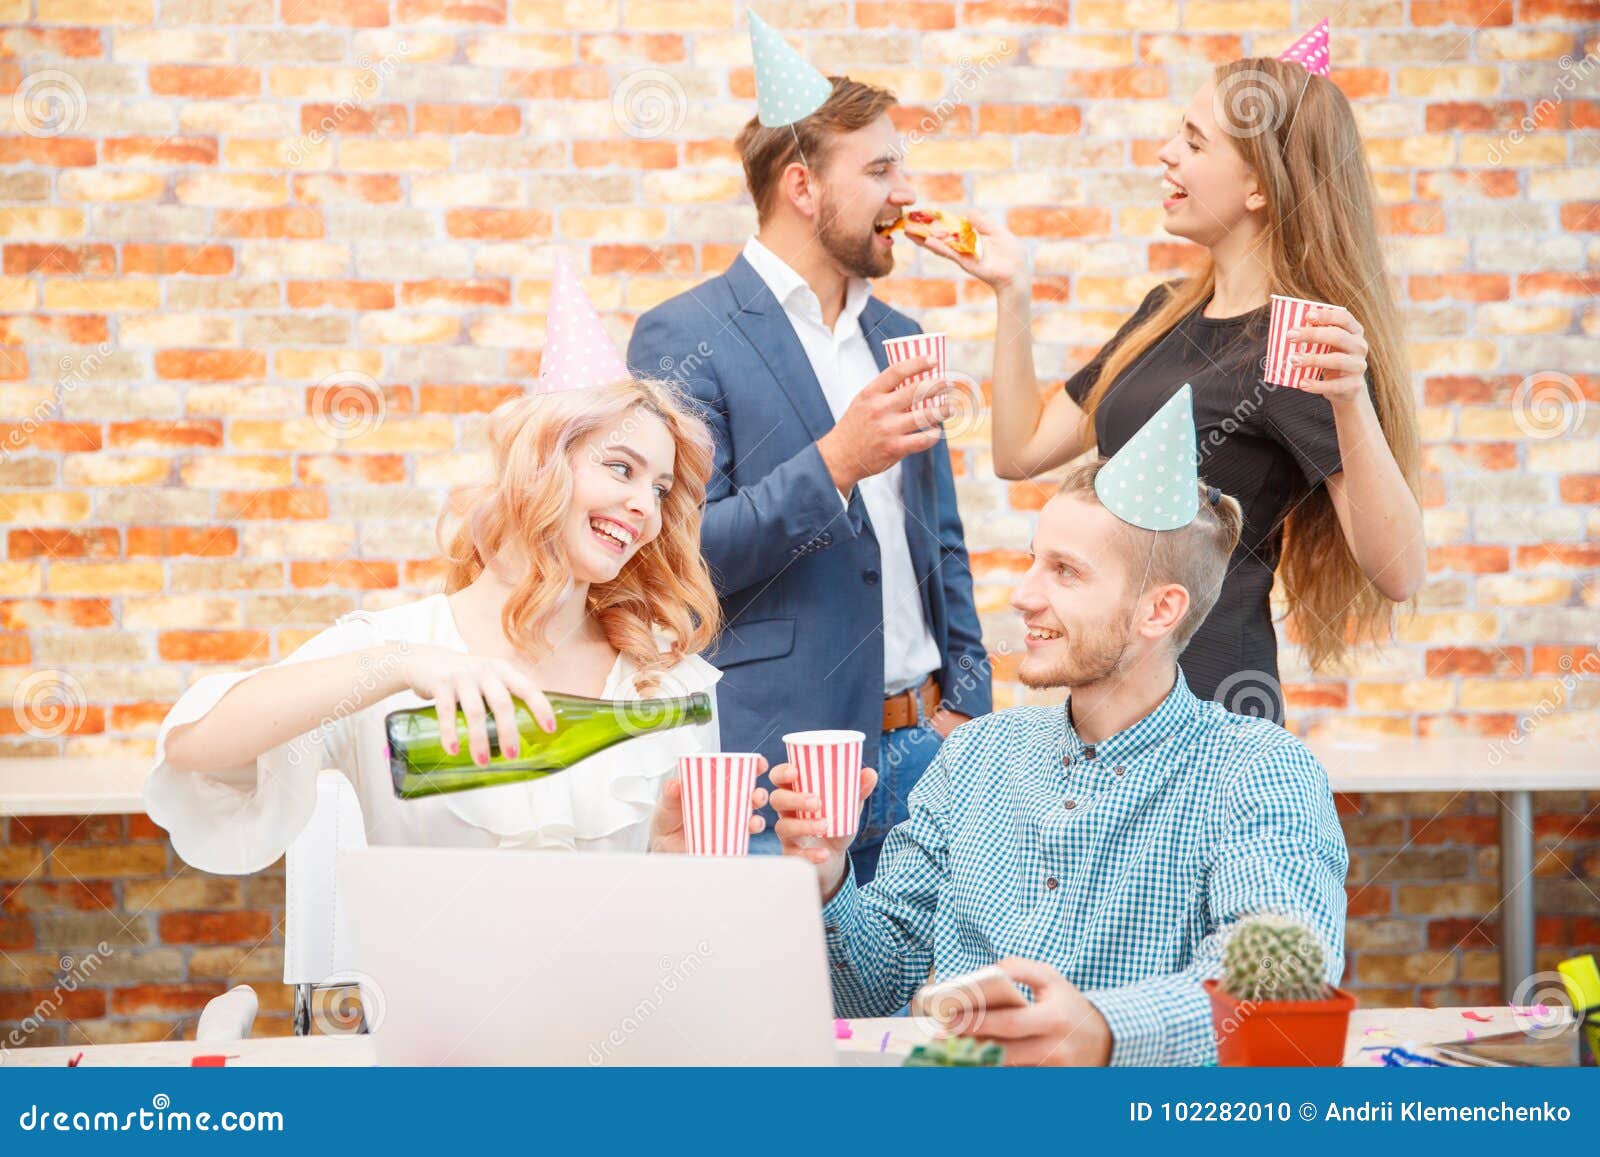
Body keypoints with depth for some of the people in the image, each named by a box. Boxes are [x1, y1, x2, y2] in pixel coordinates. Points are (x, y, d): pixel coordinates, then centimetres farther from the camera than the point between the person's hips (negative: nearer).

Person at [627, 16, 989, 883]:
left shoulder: (895, 338, 17)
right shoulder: (683, 340, -5)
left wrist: (964, 706, 11)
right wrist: (835, 461, -20)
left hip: (920, 744, 6)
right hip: (786, 759, -6)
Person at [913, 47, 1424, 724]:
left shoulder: (1301, 344, -14)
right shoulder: (1168, 312, 12)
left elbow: (1398, 575, -22)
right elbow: (1021, 451, 16)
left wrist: (1352, 402, -35)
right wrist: (1011, 292, 12)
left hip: (1203, 700, -8)